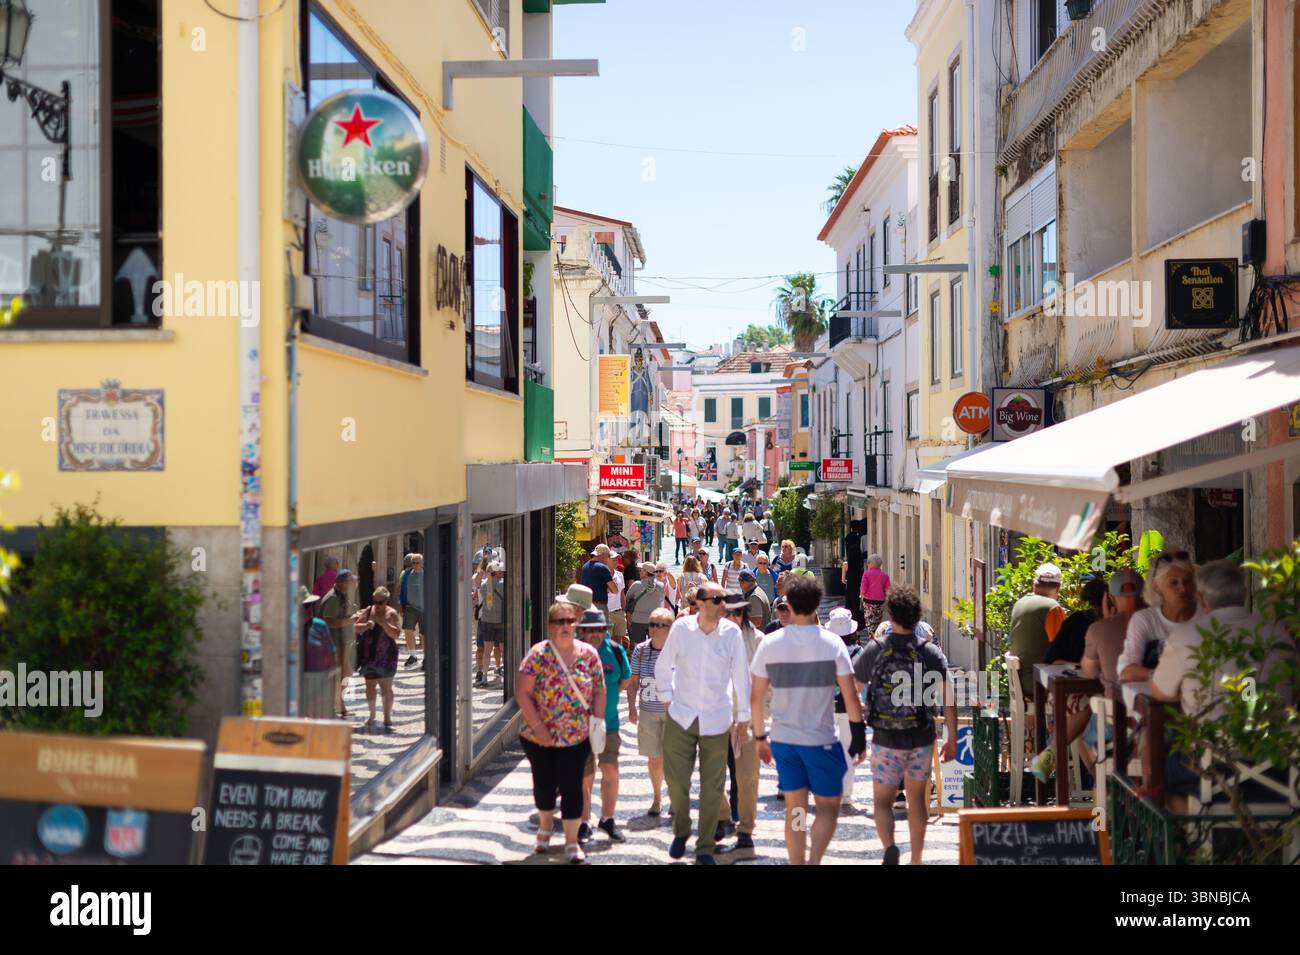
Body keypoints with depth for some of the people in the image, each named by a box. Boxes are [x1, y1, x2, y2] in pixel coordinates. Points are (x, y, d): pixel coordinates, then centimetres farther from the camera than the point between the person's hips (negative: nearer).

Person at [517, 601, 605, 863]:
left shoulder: (589, 654, -2)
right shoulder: (538, 654, -11)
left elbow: (599, 691, 5)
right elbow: (522, 693, -12)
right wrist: (538, 727, -15)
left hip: (576, 738, 1)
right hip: (539, 738, -1)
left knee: (572, 787, -1)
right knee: (545, 785, 14)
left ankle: (572, 841, 10)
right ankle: (545, 826, 41)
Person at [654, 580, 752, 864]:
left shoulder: (732, 632, -6)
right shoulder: (681, 627, -6)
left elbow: (741, 677, 0)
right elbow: (663, 667, 7)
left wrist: (743, 719, 2)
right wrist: (668, 700, 1)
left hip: (716, 720, 0)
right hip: (680, 717, 0)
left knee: (712, 787, 5)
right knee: (676, 779, 2)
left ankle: (705, 848, 18)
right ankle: (681, 830, 30)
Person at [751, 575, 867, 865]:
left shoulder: (770, 643, -3)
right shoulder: (831, 642, -9)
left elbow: (756, 697, 1)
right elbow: (850, 696, -9)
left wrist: (760, 737, 12)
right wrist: (859, 736, 1)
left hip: (783, 739, 3)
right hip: (822, 740, -3)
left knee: (794, 808, 14)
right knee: (828, 807, 9)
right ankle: (814, 861, -10)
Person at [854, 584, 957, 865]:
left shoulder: (875, 650, -8)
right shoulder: (931, 652, -5)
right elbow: (949, 699, -7)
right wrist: (952, 739, -1)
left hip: (886, 738, -2)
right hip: (922, 738, 2)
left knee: (882, 801, 5)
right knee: (917, 798, 18)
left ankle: (890, 847, -21)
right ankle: (916, 859, 26)